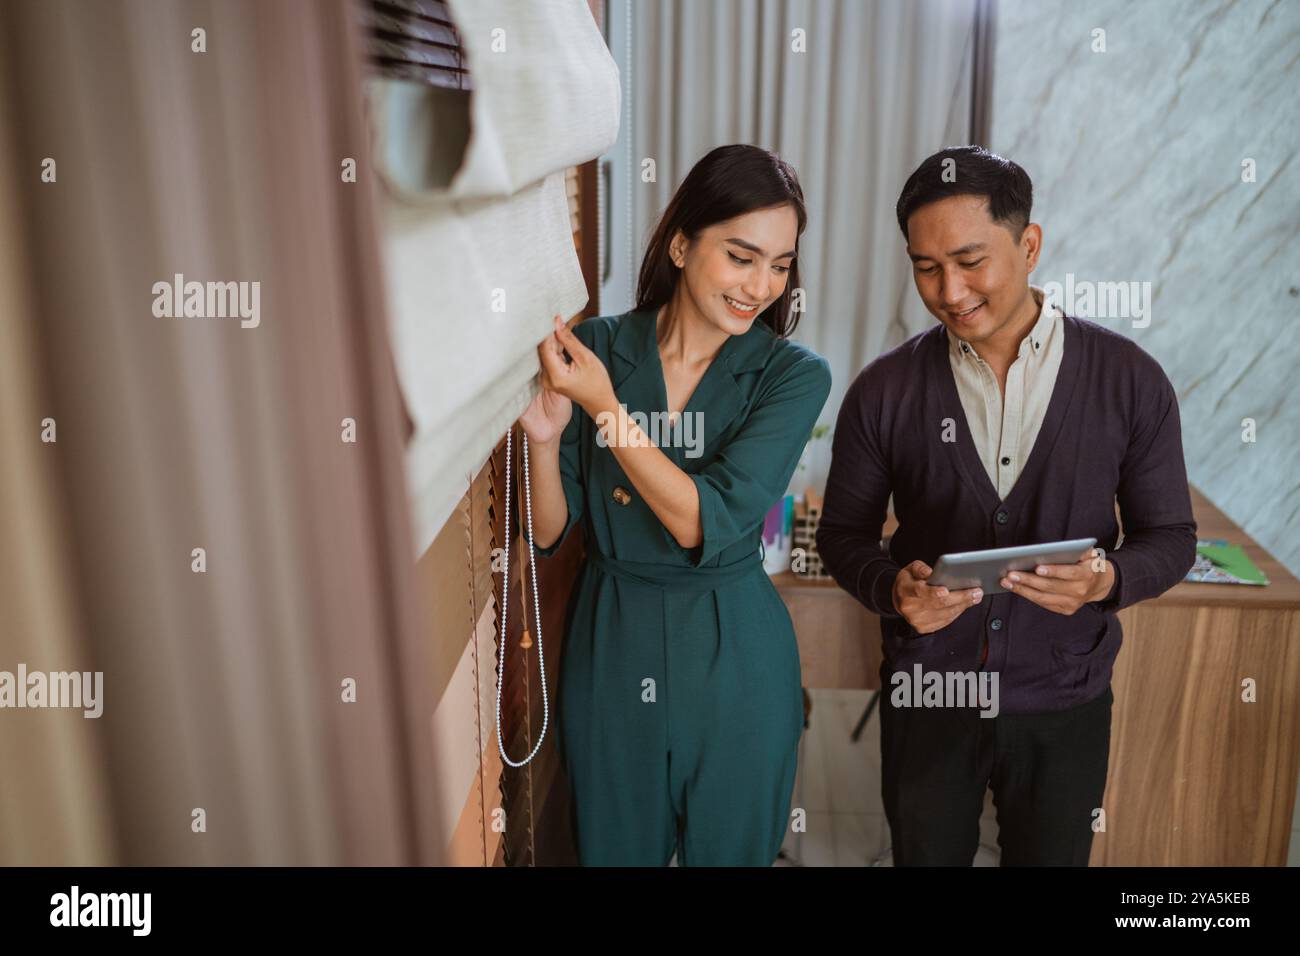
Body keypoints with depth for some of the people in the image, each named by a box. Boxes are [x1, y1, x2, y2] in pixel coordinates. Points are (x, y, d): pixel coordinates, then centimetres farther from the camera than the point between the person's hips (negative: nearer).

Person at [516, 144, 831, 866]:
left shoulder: (793, 375, -11)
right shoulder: (594, 347, -8)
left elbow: (707, 526, -22)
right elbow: (548, 532, -4)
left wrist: (606, 407, -27)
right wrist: (545, 436, -23)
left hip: (733, 658, -1)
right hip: (608, 646, 2)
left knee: (730, 849, 20)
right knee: (614, 848, 23)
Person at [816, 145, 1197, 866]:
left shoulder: (1131, 381, -8)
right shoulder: (883, 392, -8)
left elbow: (1170, 536, -1)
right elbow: (843, 534, 0)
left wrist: (1107, 578, -22)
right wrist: (892, 587, -21)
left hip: (1064, 705, 0)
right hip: (926, 698, 0)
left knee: (1052, 857, 21)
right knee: (925, 855, 19)